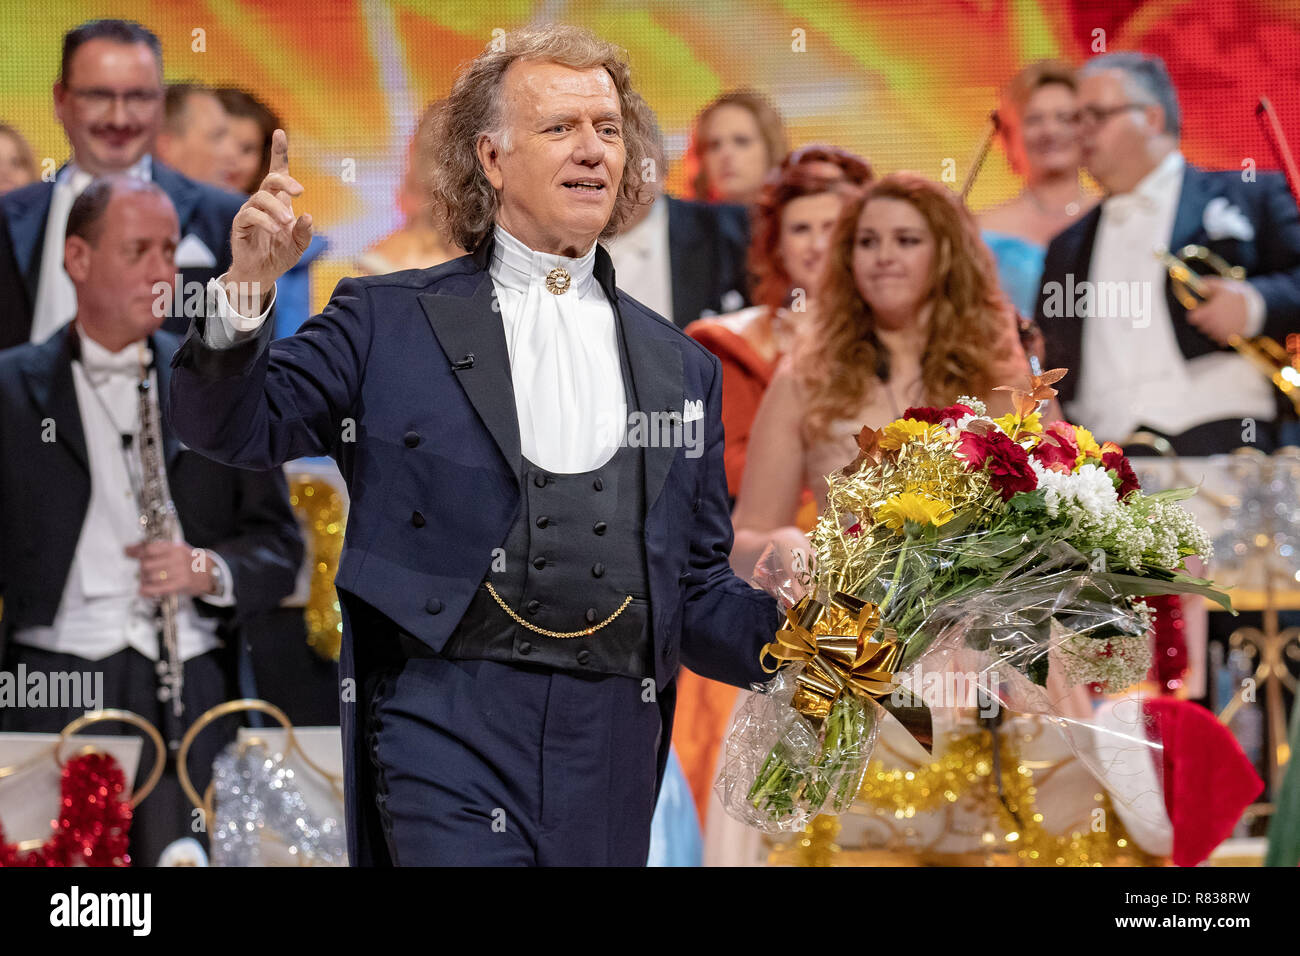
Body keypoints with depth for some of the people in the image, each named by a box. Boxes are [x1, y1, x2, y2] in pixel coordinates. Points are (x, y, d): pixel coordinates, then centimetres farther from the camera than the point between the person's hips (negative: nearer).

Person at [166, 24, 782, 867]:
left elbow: (697, 591, 18)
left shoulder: (682, 367, 18)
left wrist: (791, 636, -1)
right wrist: (248, 290, -11)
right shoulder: (390, 322, 9)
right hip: (448, 719, -3)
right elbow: (232, 425, 5)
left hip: (613, 735, 4)